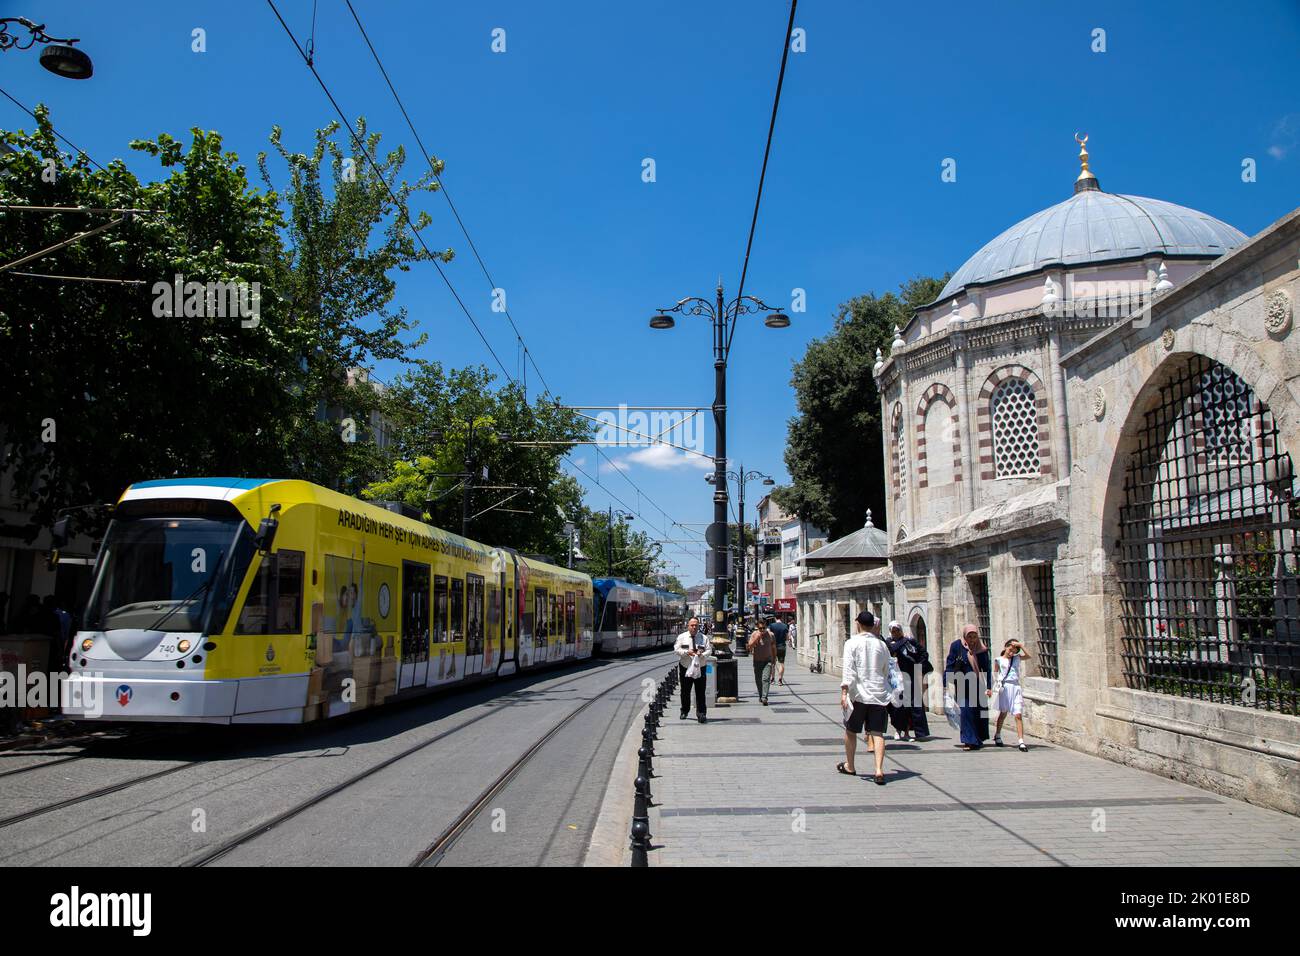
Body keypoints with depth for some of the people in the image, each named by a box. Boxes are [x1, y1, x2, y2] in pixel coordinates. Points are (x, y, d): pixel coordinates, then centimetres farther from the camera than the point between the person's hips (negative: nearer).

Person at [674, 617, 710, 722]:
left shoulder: (703, 638, 5)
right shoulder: (682, 637, 4)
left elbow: (708, 651, 2)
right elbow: (677, 649, -2)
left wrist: (702, 654, -19)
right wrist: (686, 652, -18)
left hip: (699, 668, 0)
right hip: (685, 668, 0)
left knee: (700, 693, -4)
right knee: (685, 692, 11)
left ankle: (701, 713, -2)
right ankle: (684, 711, 27)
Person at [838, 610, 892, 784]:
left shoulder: (852, 643, -4)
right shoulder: (882, 645, 7)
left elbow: (848, 670, -13)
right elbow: (886, 671, 16)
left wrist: (844, 691, -14)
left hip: (858, 694, -2)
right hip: (879, 695, 3)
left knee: (851, 731, 14)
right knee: (877, 733, 1)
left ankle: (849, 766, 28)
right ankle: (879, 769, -14)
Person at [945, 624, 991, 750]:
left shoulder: (982, 649, 3)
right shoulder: (957, 646, -4)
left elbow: (986, 669, 8)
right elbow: (949, 666, -2)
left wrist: (988, 687, 1)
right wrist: (946, 684, -6)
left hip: (977, 685, 3)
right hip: (962, 686, -3)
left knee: (980, 712, 4)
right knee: (966, 711, -12)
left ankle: (977, 740, 20)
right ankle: (970, 741, -10)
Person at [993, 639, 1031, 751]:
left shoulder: (1017, 658, 12)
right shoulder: (999, 660, 3)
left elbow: (1028, 656, -2)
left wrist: (1020, 645, -4)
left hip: (1016, 687, 2)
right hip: (1004, 687, -2)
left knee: (1018, 715, -6)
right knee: (1003, 713, 11)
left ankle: (1021, 742, -10)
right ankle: (997, 736, 30)